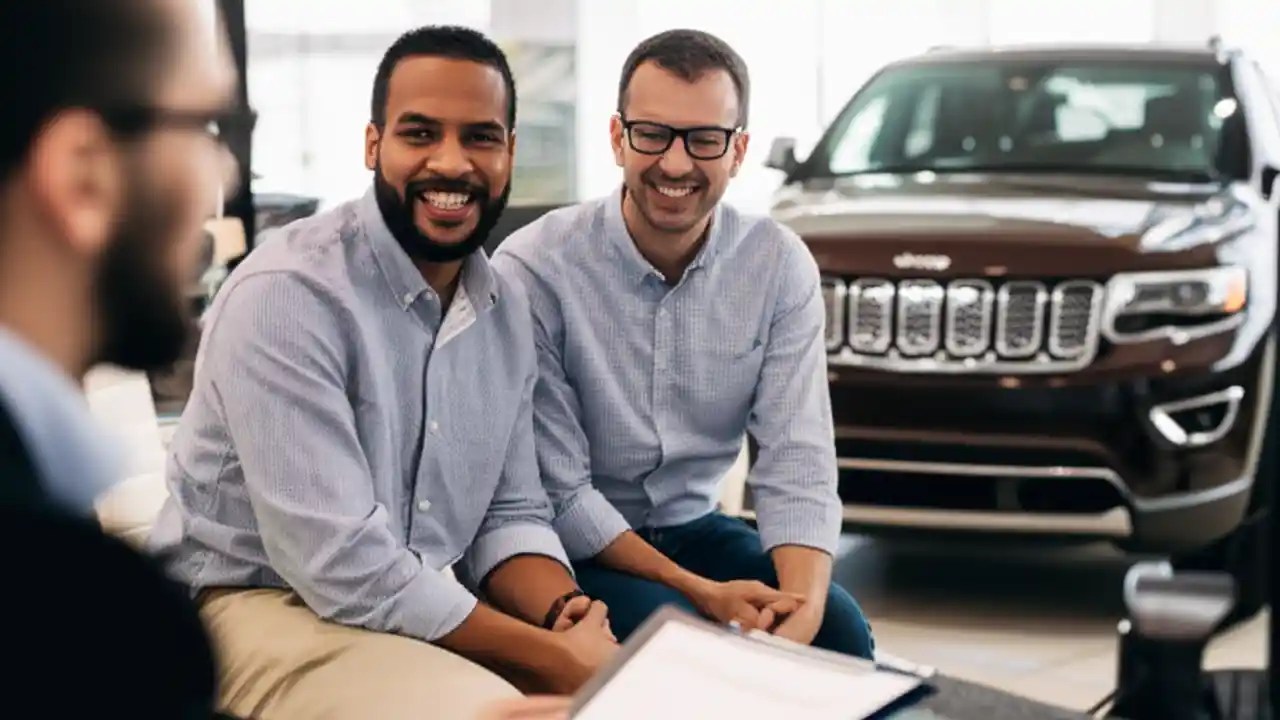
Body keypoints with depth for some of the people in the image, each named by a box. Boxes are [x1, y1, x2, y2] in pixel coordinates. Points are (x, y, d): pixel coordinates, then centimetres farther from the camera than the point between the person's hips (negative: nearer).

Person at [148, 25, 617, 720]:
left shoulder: (505, 309, 4)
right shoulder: (287, 293, -20)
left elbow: (510, 514, 8)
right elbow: (343, 567, -25)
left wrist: (565, 613, -15)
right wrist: (557, 659, -21)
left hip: (429, 605, 7)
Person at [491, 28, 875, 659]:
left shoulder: (780, 265, -7)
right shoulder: (534, 269, -20)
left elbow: (796, 460, -12)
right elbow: (557, 493, -18)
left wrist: (803, 603, -31)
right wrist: (701, 592, -24)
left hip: (692, 525, 4)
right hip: (570, 549, -4)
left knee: (838, 628, -20)